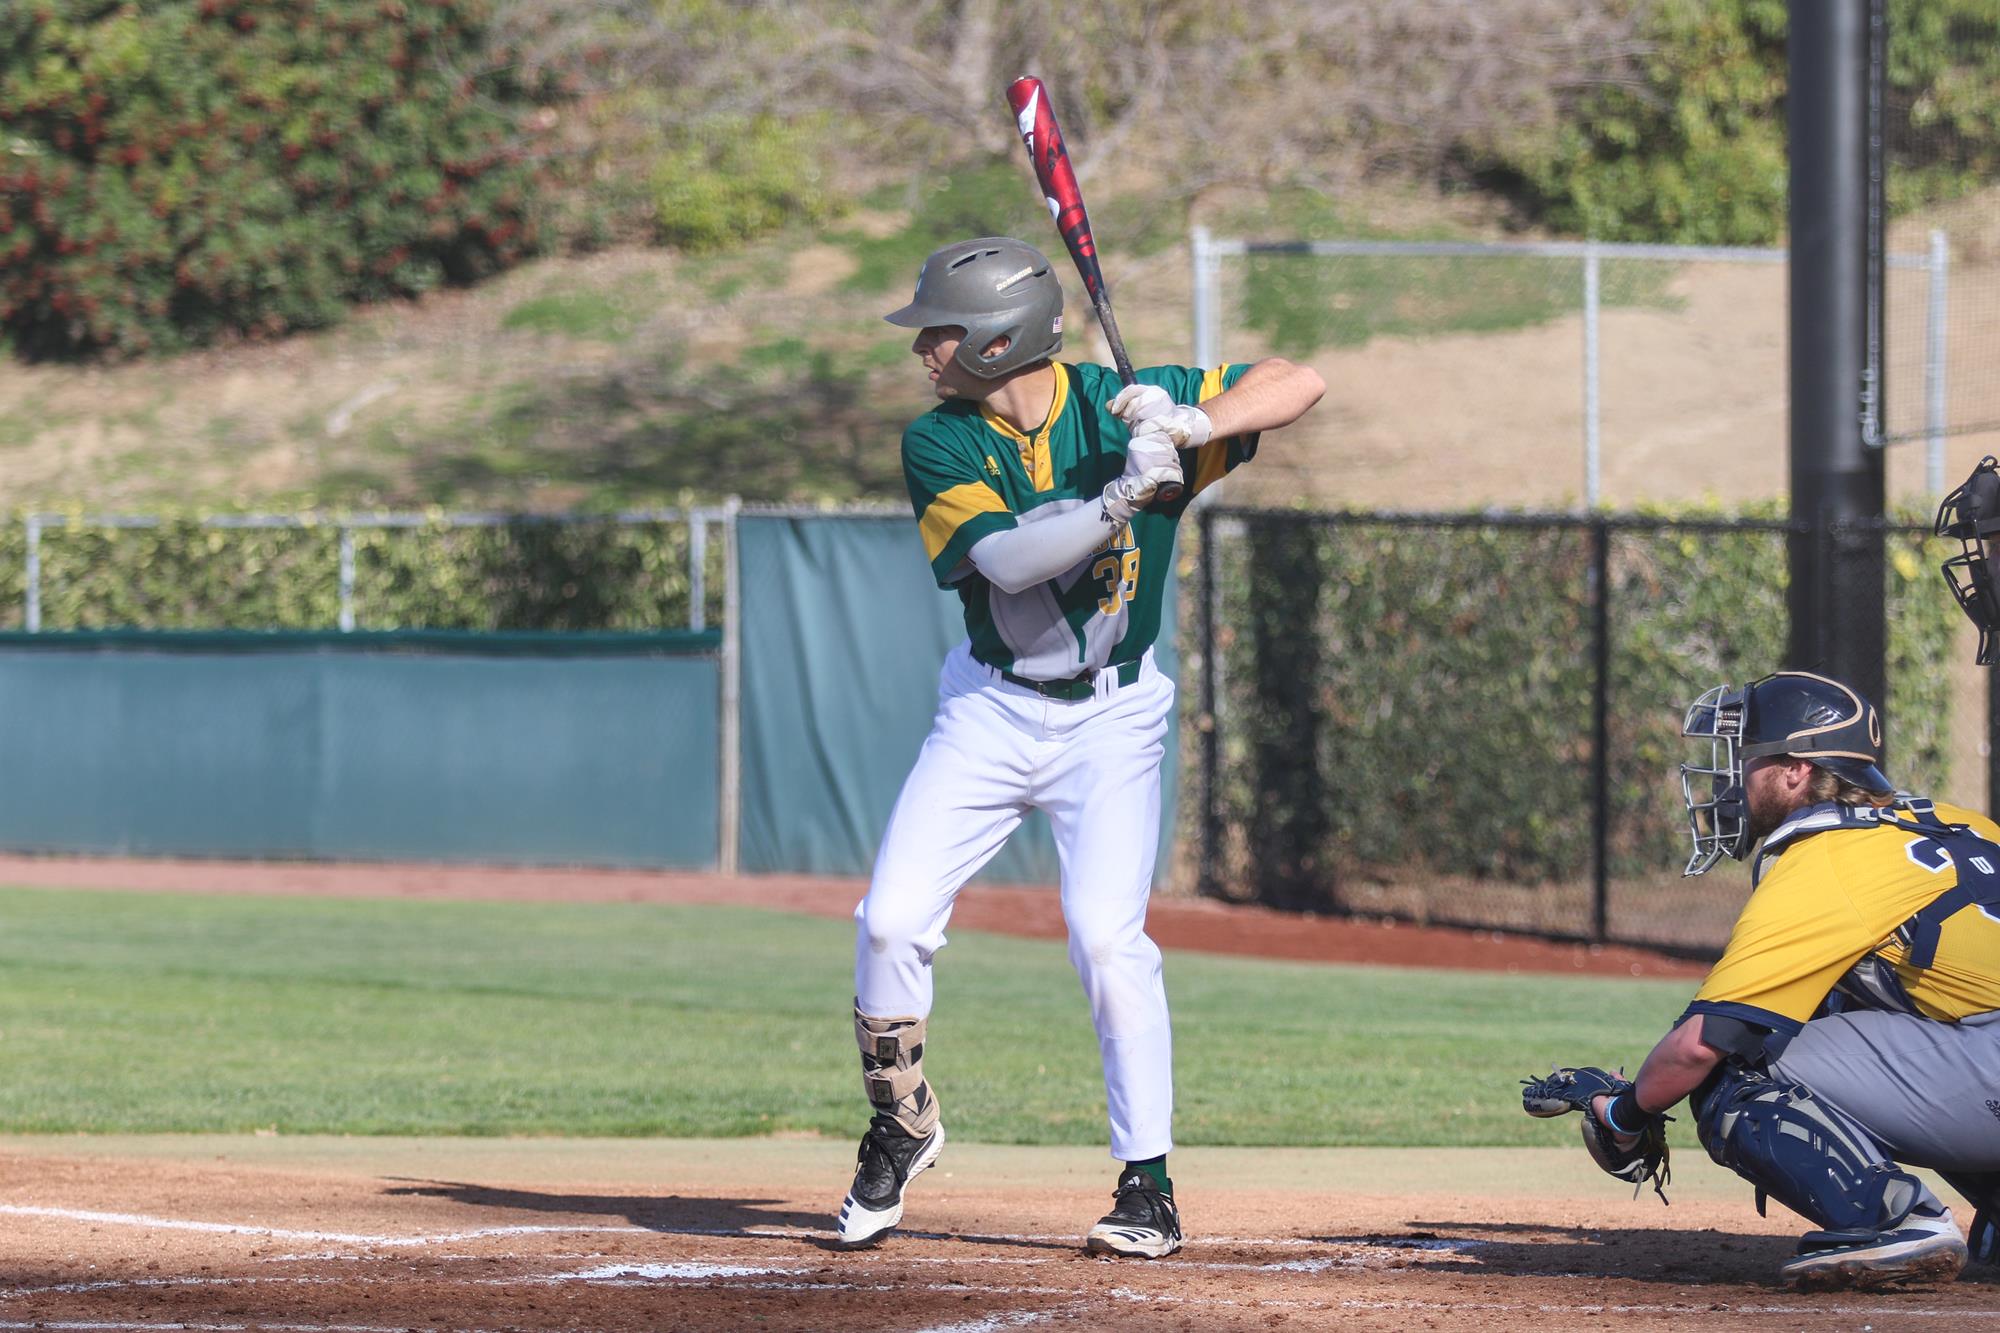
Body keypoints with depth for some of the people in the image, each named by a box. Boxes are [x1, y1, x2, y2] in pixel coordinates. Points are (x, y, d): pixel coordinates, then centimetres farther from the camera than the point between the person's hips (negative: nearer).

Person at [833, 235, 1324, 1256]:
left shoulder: (1123, 406, -10)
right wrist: (1124, 496, -37)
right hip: (991, 712, 2)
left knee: (1106, 935, -17)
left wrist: (1197, 426, -29)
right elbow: (1006, 558, -24)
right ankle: (900, 1129, 19)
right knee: (891, 923, -6)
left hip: (1111, 721, -2)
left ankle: (1148, 1187, -7)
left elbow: (1299, 384, -11)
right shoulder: (939, 445, -7)